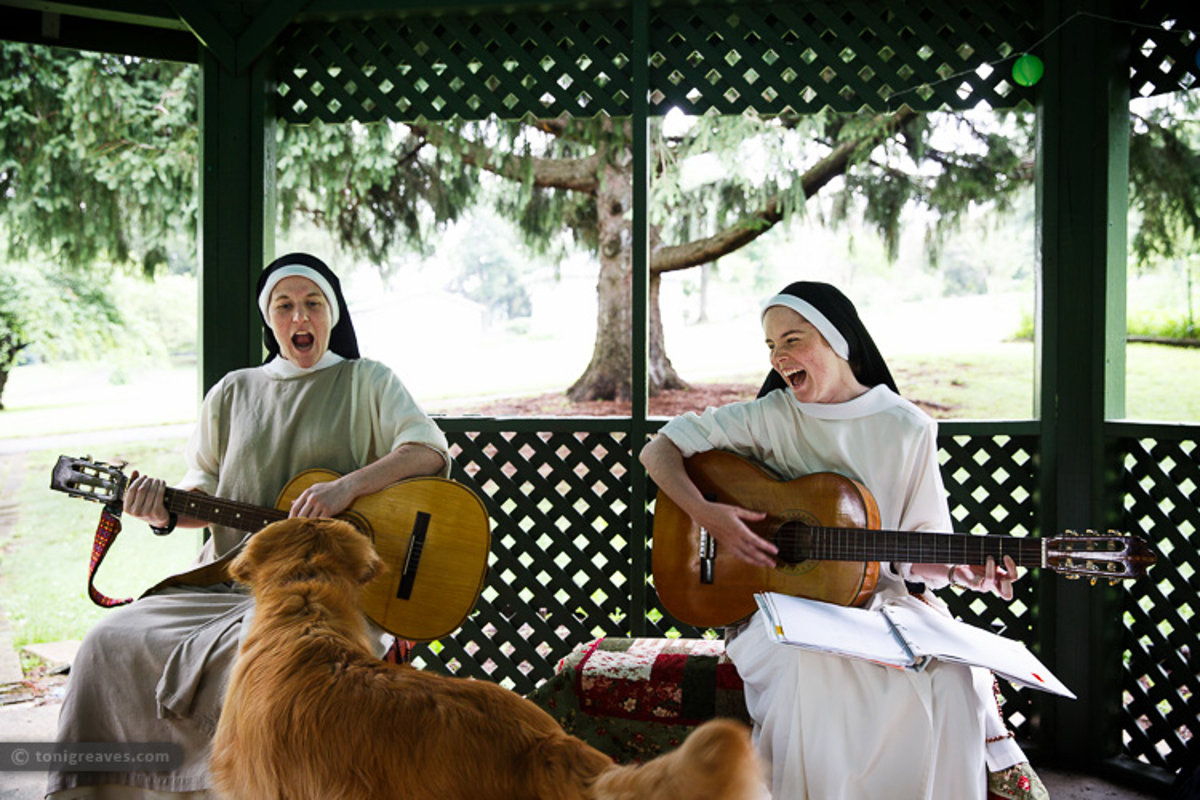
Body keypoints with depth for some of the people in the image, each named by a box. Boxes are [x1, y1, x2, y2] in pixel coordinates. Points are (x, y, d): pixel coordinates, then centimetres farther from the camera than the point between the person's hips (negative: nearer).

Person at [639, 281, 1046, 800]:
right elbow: (658, 450, 1)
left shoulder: (907, 429, 3)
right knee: (809, 667, -34)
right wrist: (706, 514, -15)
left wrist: (960, 572, -15)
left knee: (952, 673, -27)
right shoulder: (769, 416, 1)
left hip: (880, 599, 1)